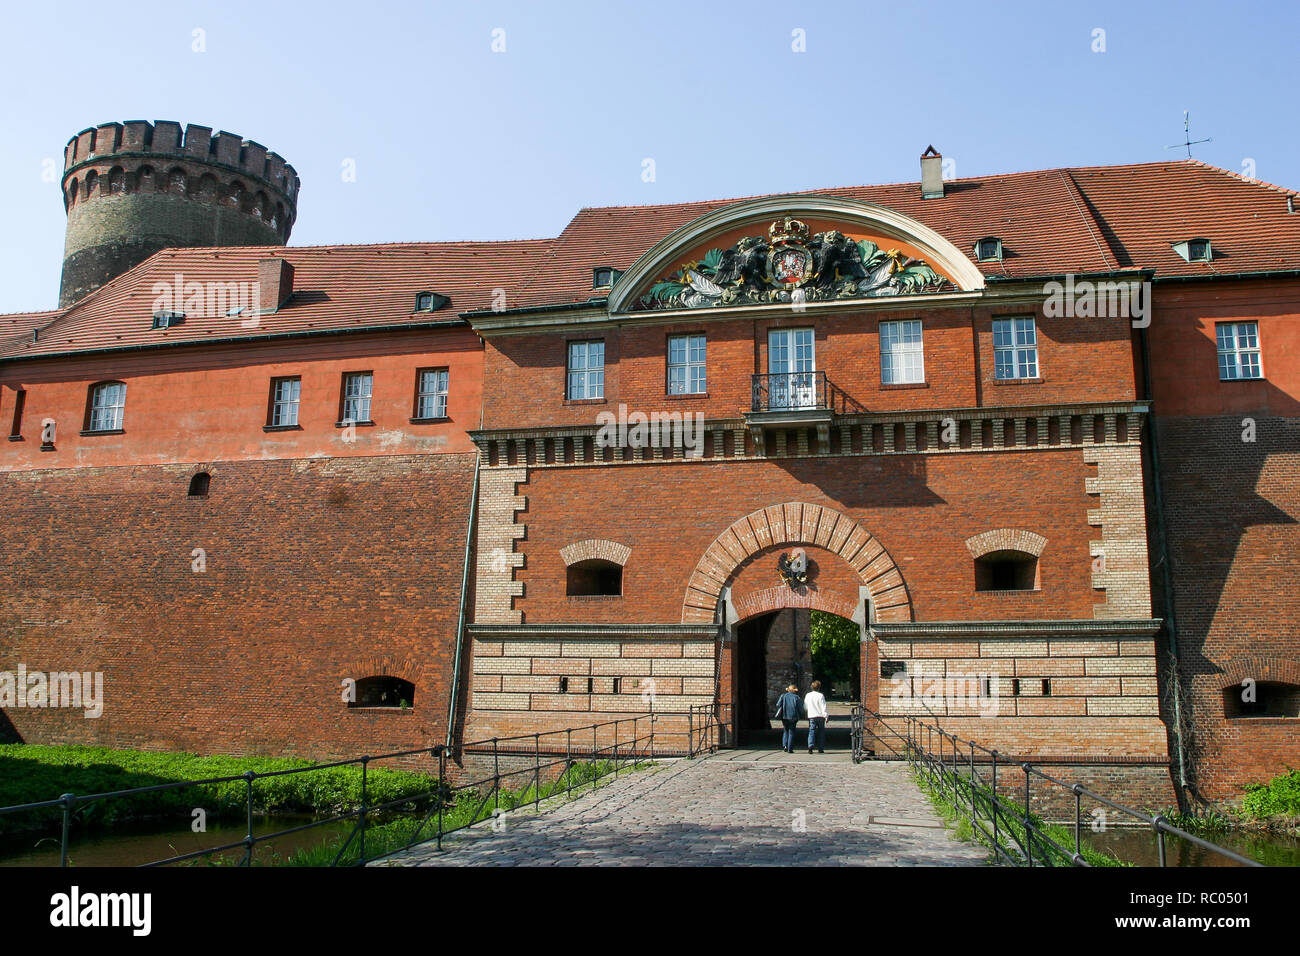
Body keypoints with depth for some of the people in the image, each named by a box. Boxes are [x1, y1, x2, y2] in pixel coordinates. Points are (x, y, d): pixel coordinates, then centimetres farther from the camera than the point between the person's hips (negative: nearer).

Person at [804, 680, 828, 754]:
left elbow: (805, 707, 13)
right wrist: (826, 716, -5)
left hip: (811, 716, 2)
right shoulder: (820, 695, -7)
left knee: (811, 732, -1)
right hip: (820, 716, -2)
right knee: (821, 733, 10)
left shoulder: (808, 695, 5)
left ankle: (810, 746, -23)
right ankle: (820, 748, 11)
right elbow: (823, 707, -9)